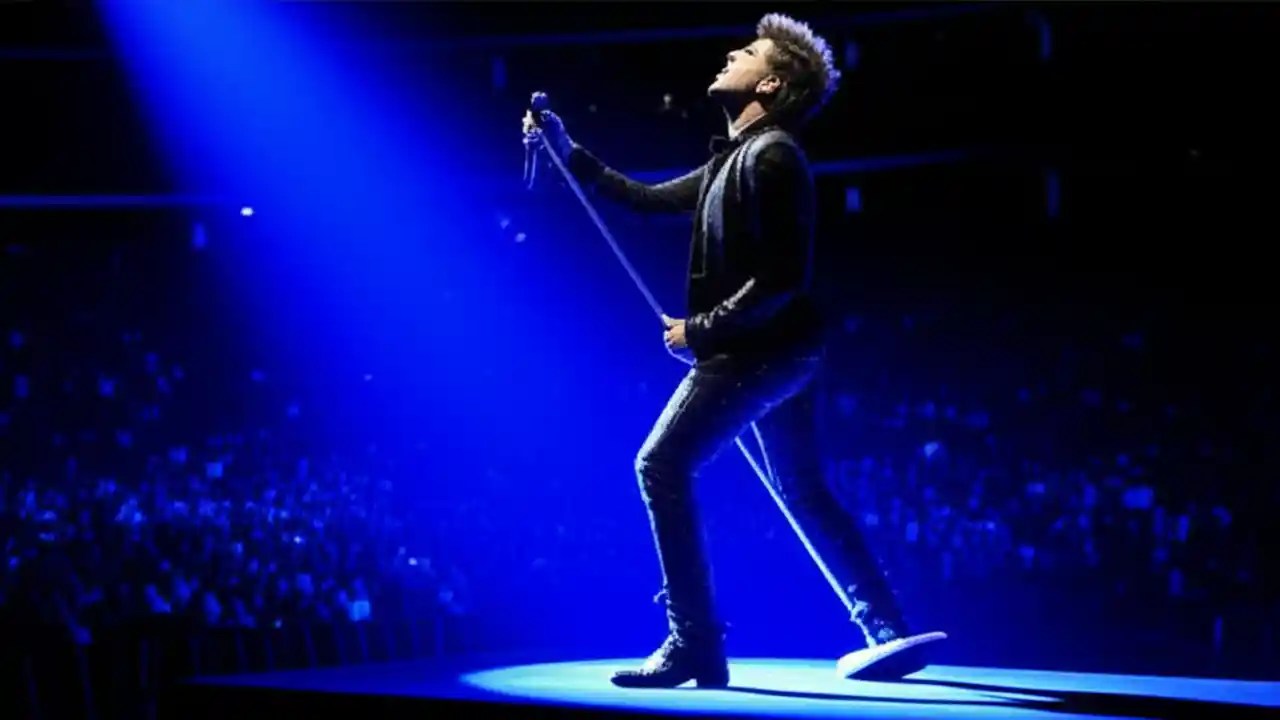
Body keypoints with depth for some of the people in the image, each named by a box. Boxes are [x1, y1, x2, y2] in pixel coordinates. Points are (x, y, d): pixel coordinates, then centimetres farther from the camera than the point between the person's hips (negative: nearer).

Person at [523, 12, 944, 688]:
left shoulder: (769, 156, -16)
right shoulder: (733, 160, 15)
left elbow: (783, 276, -22)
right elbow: (646, 199, 22)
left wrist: (699, 330, -16)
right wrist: (567, 151, 18)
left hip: (758, 349, -10)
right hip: (776, 350, 10)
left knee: (661, 466, -12)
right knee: (803, 492, 15)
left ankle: (694, 644, -12)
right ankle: (888, 632, 19)